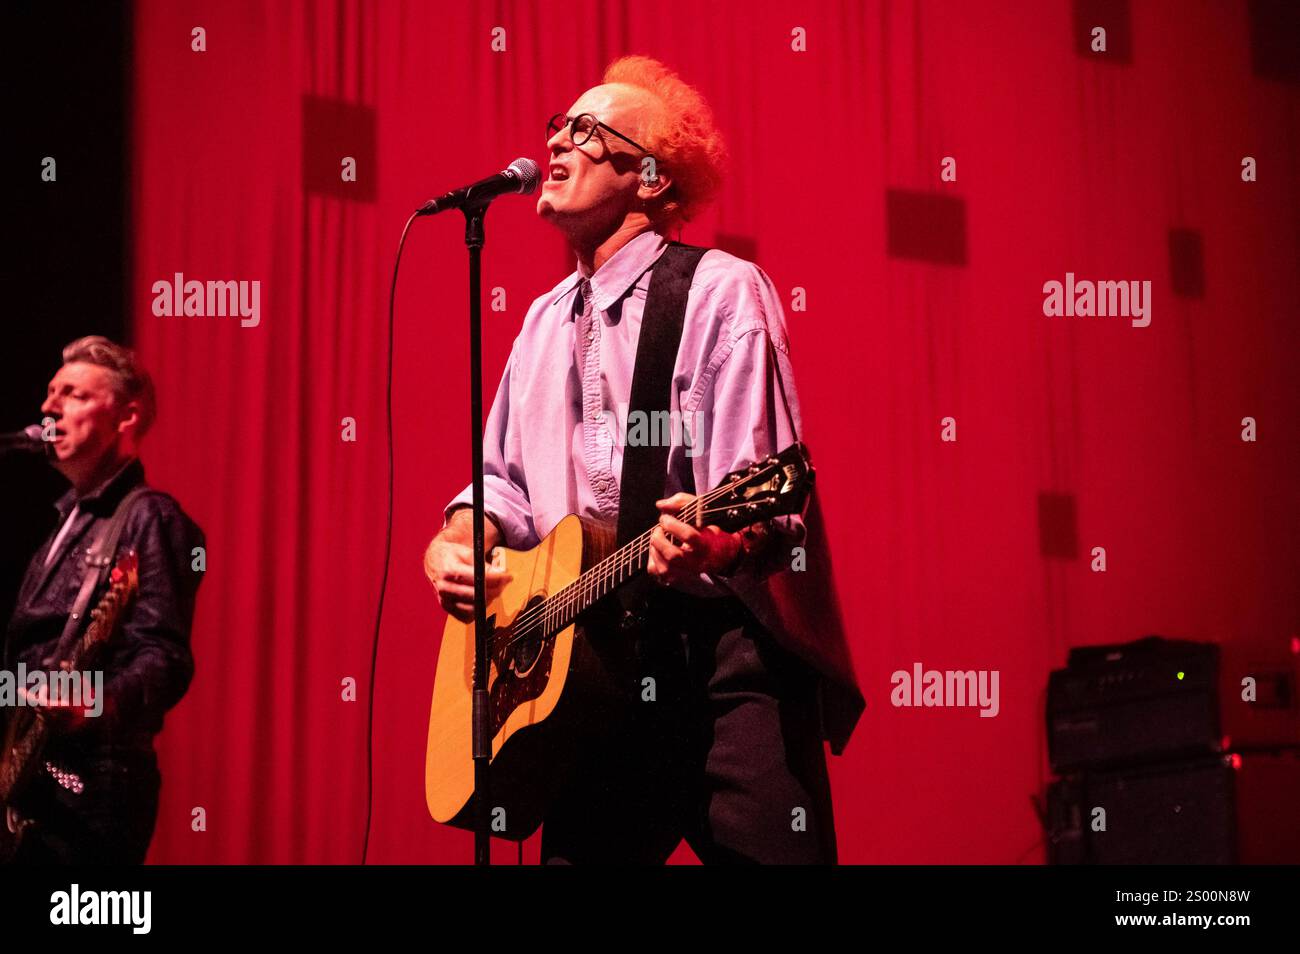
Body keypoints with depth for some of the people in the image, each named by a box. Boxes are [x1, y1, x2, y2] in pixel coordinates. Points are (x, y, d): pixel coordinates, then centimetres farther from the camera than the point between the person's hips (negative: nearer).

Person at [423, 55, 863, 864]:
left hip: (721, 651, -6)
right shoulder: (546, 320, 18)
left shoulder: (720, 290, -6)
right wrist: (455, 544, 3)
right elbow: (505, 477, 25)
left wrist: (718, 542, -36)